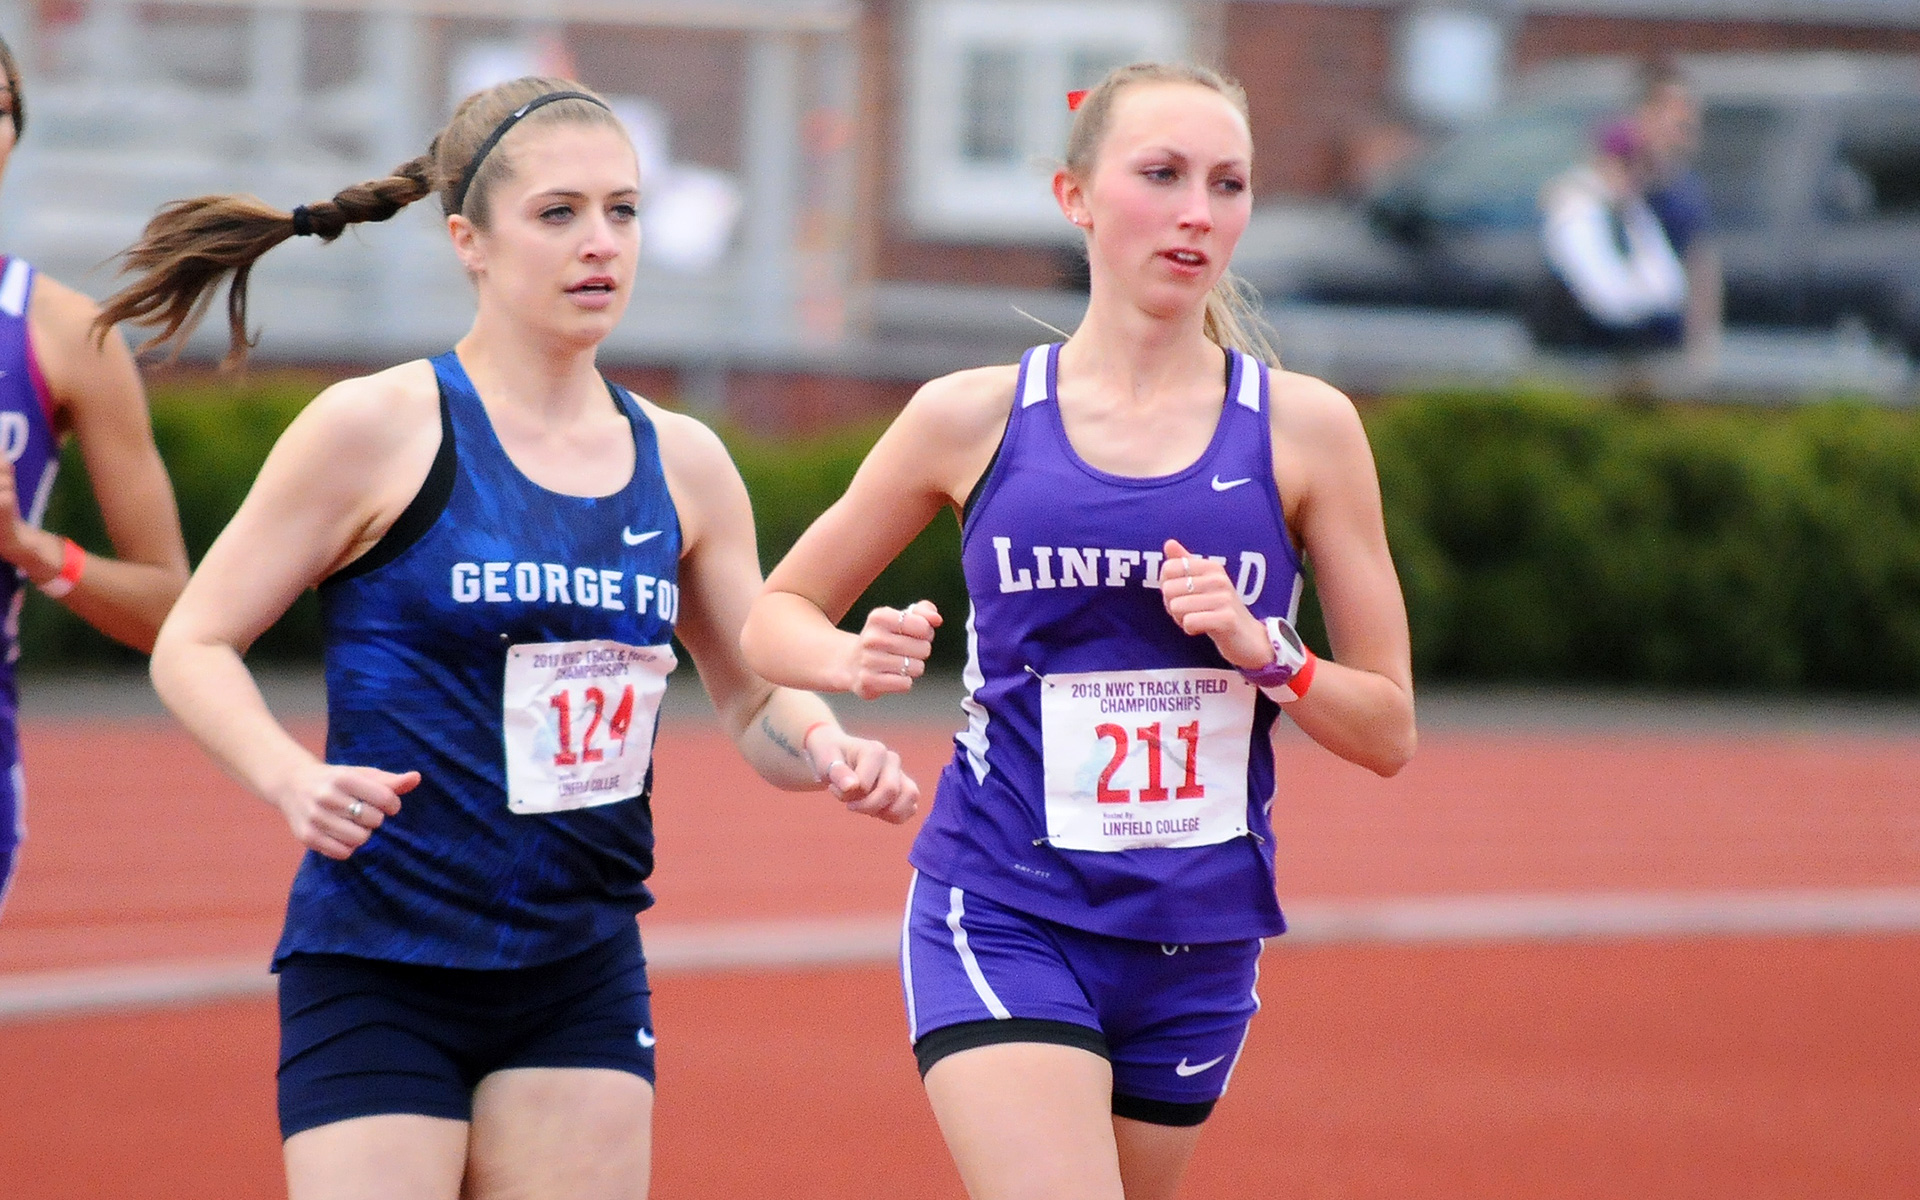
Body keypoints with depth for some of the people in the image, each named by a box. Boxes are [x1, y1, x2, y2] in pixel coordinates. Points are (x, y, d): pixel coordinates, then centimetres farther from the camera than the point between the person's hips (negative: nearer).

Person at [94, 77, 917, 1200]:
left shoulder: (681, 462, 8)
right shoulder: (377, 427, -6)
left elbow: (759, 697, 17)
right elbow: (192, 645, -3)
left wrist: (824, 750, -7)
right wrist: (293, 777, -22)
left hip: (583, 982, 5)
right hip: (376, 971, -5)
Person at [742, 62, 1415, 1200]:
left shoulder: (1303, 427, 1)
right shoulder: (974, 417, 0)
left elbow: (1388, 731, 4)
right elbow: (774, 618, 10)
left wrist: (1263, 653, -15)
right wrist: (858, 660, -12)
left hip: (1197, 942, 3)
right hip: (1003, 923, -3)